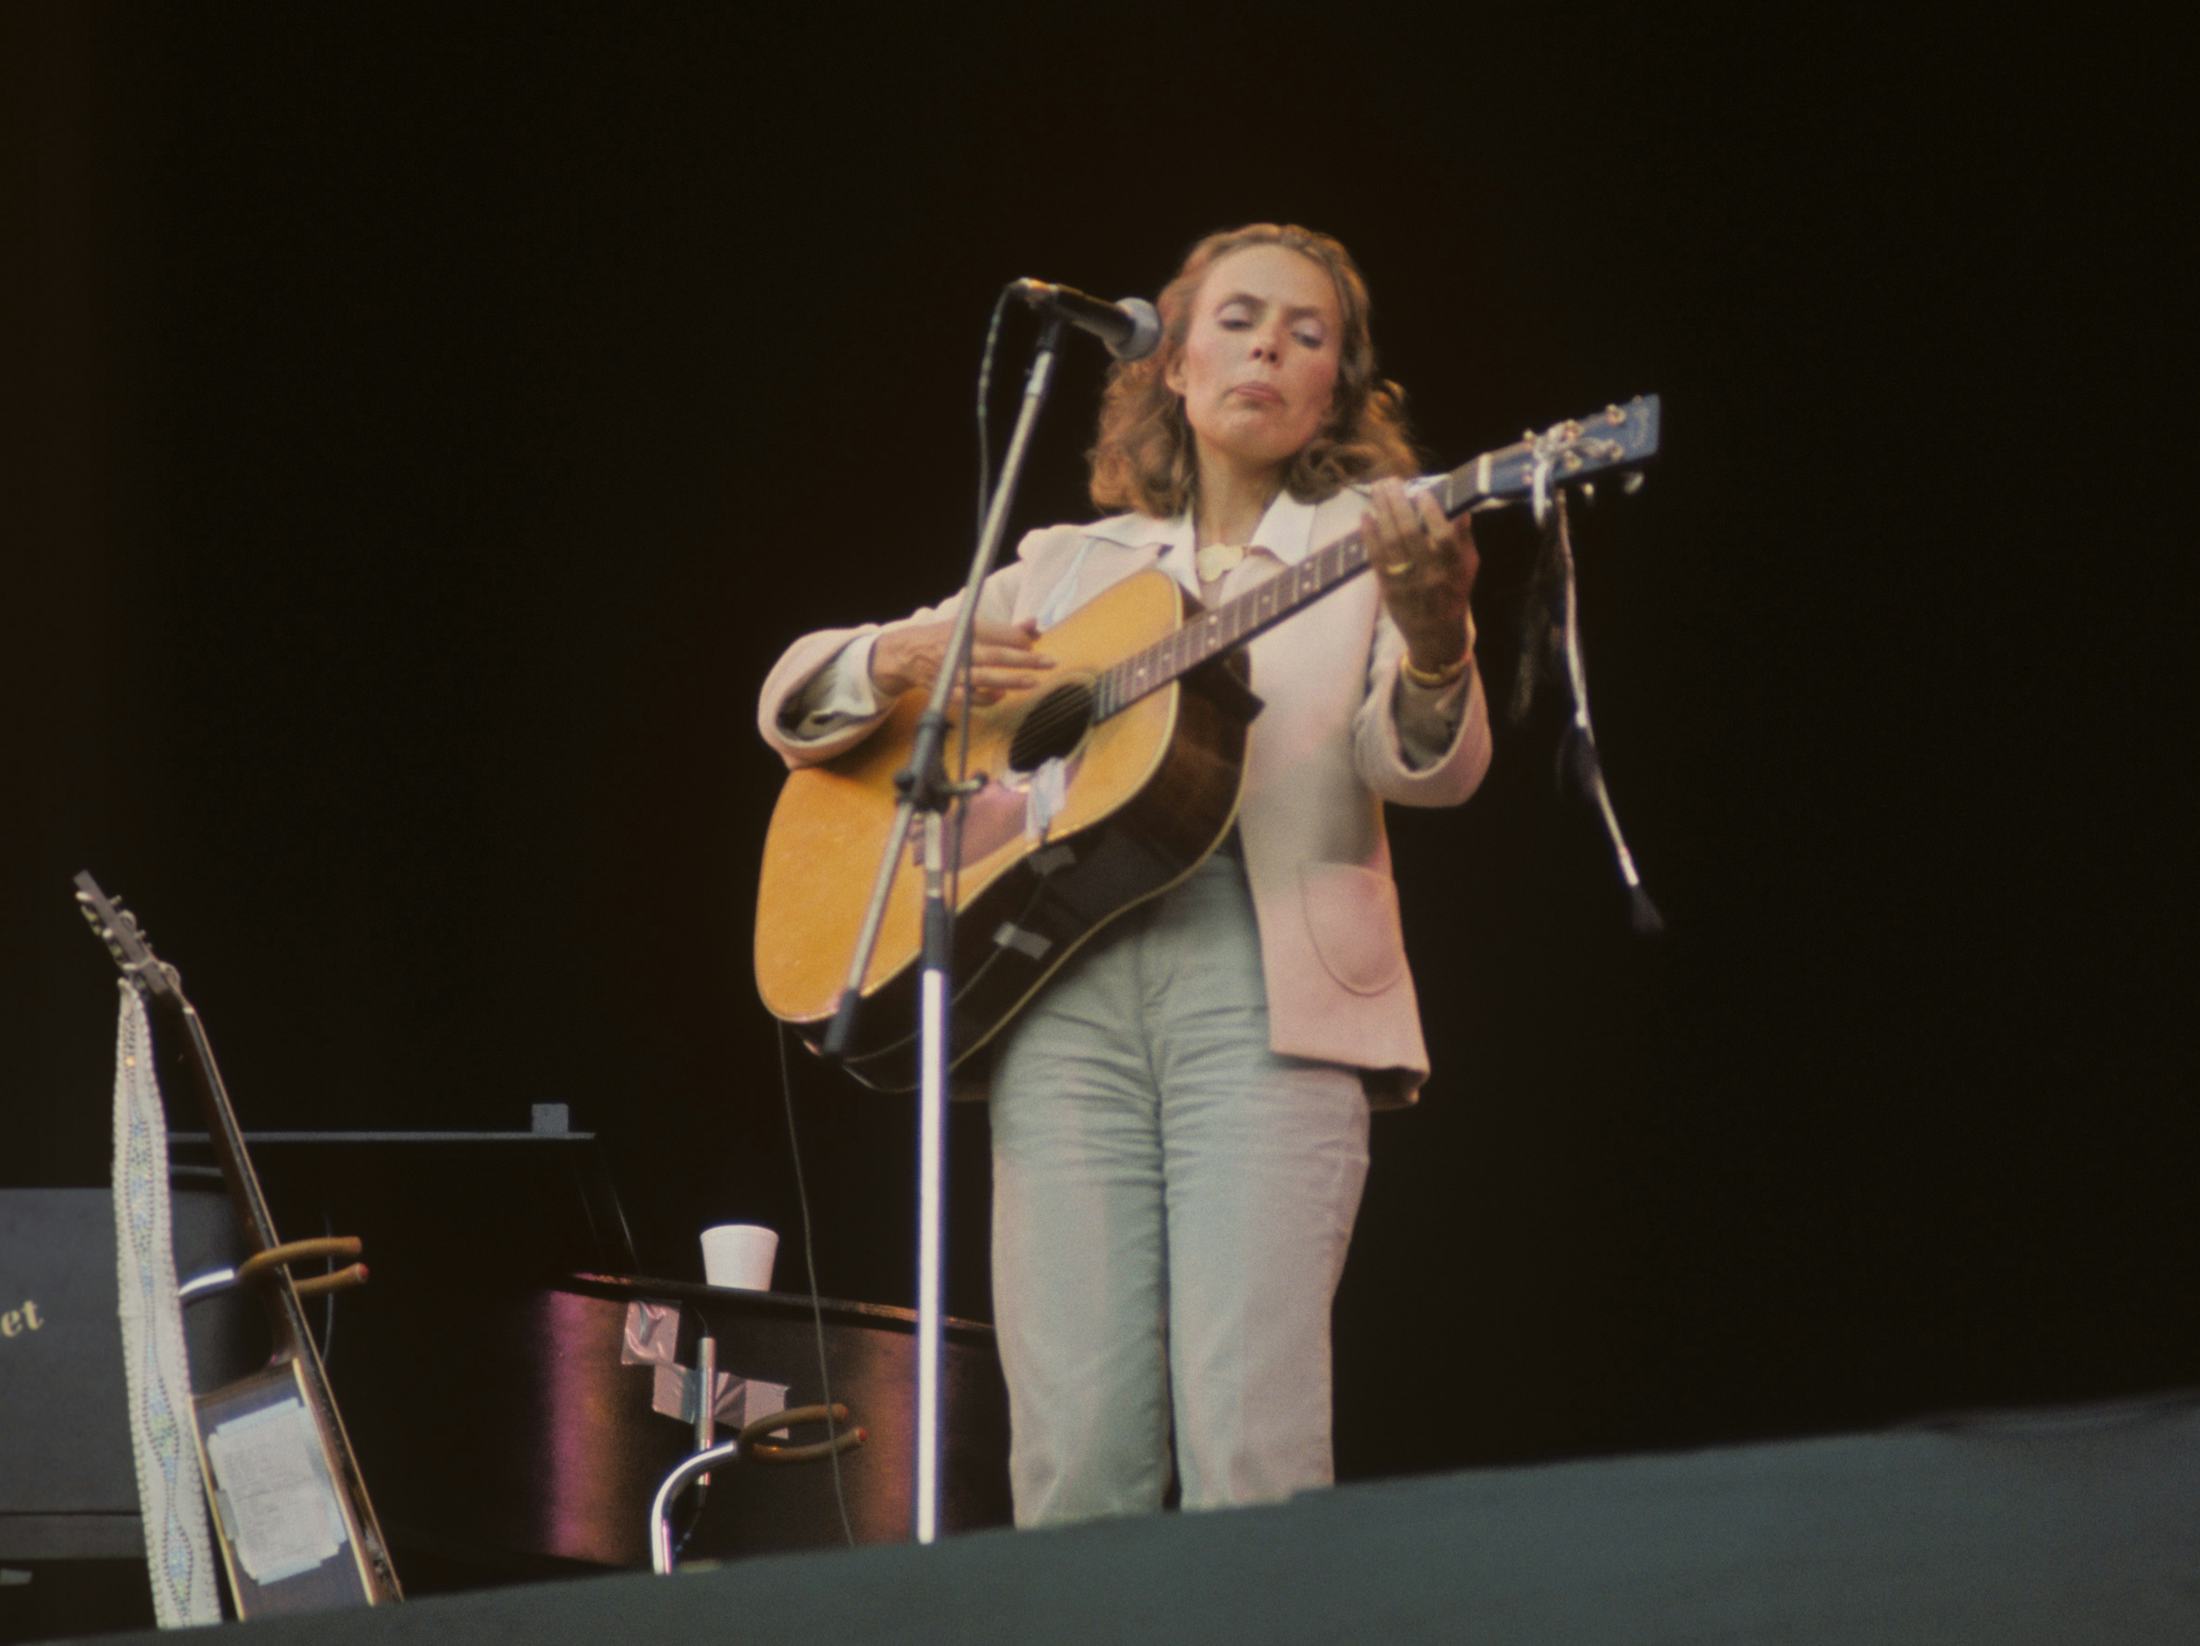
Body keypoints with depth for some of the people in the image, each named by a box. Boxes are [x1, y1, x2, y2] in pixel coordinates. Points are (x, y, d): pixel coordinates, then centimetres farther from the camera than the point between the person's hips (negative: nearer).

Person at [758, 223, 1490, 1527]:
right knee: (1075, 1450, -9)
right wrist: (911, 659, 0)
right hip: (1069, 991, 3)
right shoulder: (1069, 565, 23)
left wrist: (1433, 636, -25)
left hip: (1265, 985, -3)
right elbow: (795, 699, 23)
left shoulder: (1374, 542, 15)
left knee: (1248, 1445, -16)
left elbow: (1432, 767, -2)